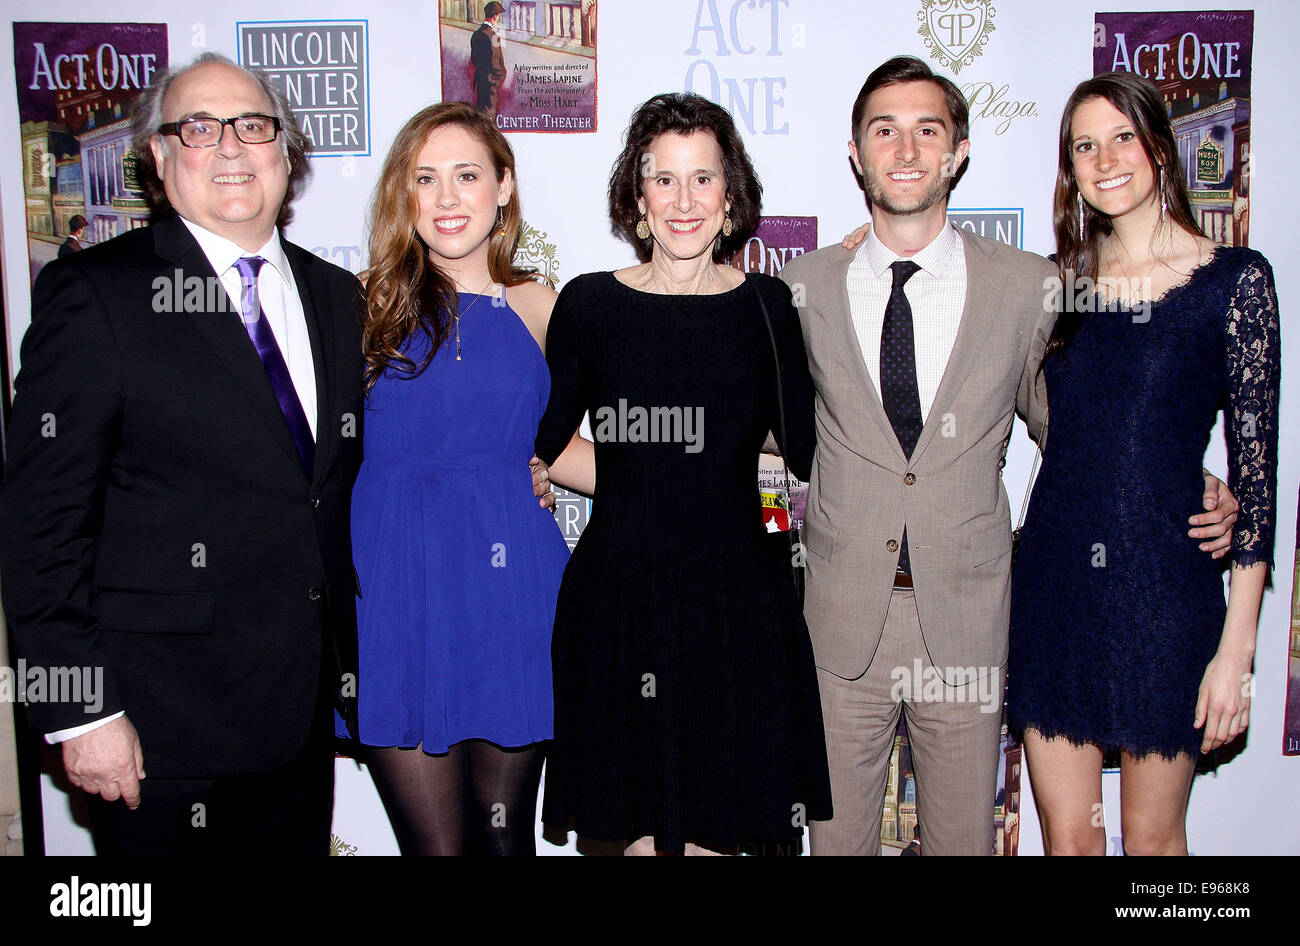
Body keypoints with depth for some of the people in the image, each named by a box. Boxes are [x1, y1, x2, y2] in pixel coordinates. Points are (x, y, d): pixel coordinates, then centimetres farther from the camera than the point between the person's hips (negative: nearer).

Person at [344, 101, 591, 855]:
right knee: (436, 840, 4)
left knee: (505, 833, 11)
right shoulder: (371, 306, 2)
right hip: (398, 589, -1)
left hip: (512, 587, 2)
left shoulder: (538, 307, 7)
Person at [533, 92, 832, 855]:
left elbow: (810, 451, 2)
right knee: (637, 823, 10)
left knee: (718, 826, 10)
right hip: (620, 592, 0)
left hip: (737, 595, 1)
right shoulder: (589, 304, 1)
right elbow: (542, 441, 8)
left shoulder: (767, 306, 3)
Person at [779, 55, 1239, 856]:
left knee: (965, 835, 15)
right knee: (838, 834, 13)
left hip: (967, 618, 0)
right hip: (843, 617, 0)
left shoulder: (1029, 285, -1)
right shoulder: (807, 285, 1)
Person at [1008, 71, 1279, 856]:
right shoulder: (1055, 281, 6)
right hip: (1055, 582, 3)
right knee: (1066, 835, 12)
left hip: (1165, 585, -2)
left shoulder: (1236, 279, -4)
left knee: (1153, 836, 14)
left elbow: (1256, 465, -6)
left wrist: (1236, 646, -8)